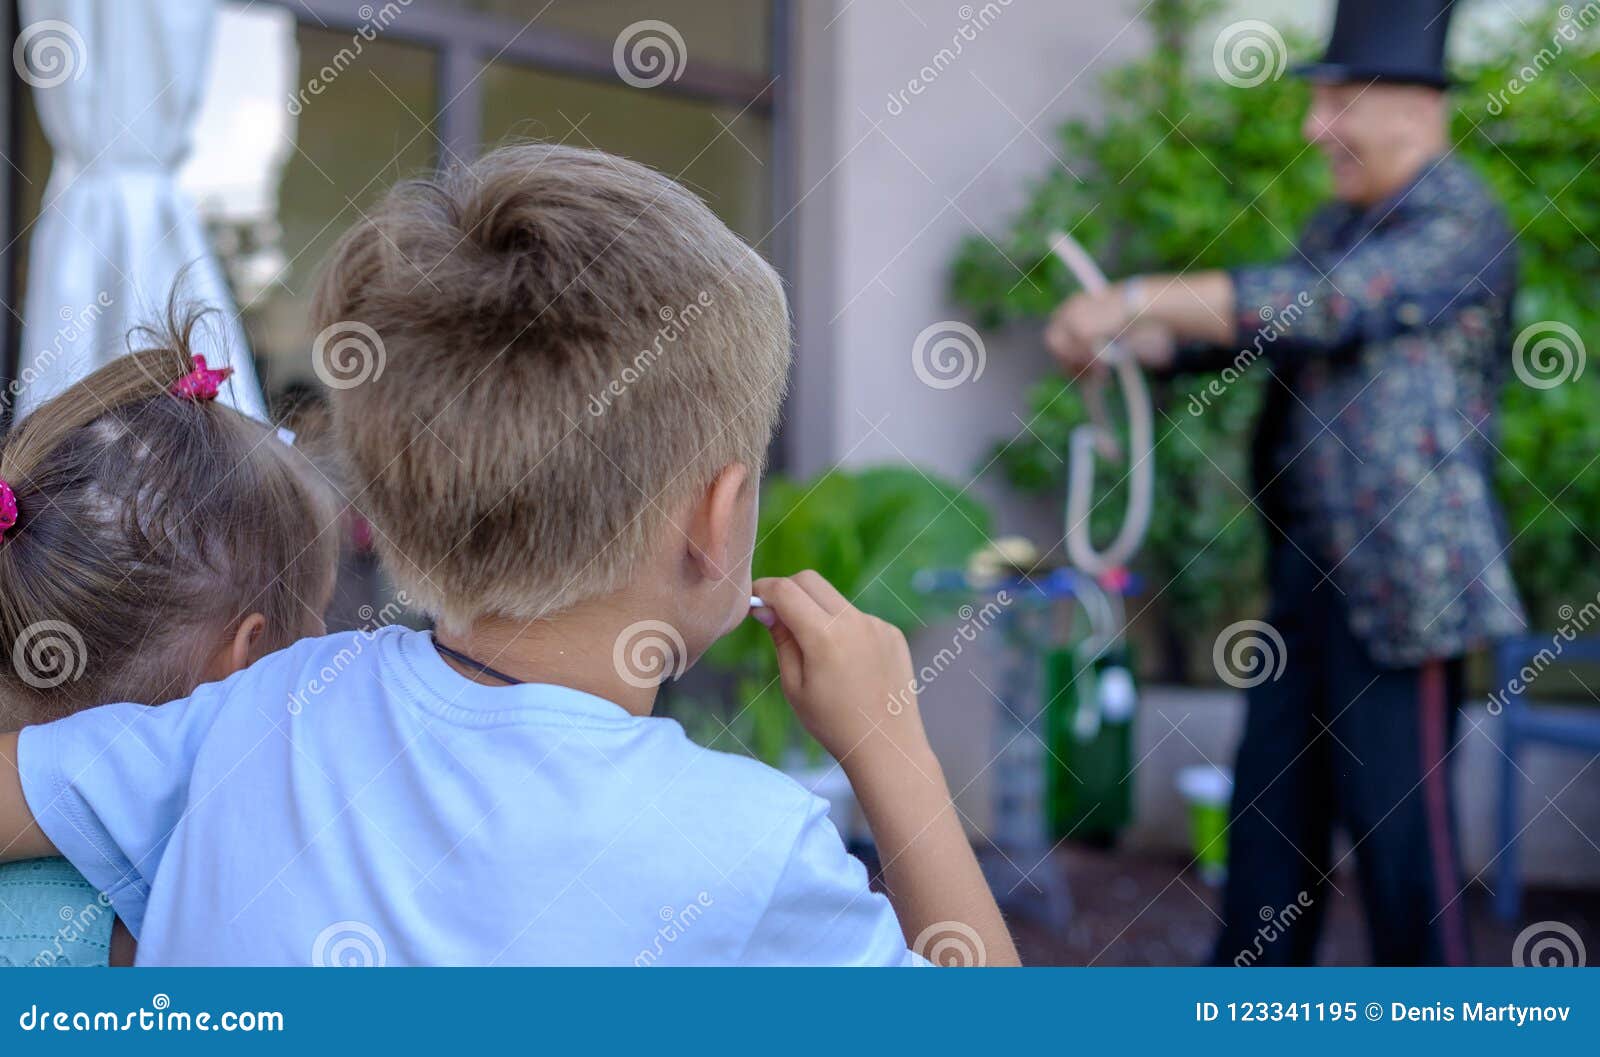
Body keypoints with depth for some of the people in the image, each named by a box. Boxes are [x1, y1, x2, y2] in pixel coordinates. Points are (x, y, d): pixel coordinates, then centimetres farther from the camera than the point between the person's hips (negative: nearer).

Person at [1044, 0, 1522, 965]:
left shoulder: (1457, 223, -12)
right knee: (1271, 802, 14)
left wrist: (1139, 298, -26)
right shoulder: (1344, 224, 15)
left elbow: (1319, 303, -26)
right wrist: (1130, 340, -1)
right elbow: (1256, 333, 17)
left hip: (1399, 578, -9)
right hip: (1309, 565, 9)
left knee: (1398, 816, -3)